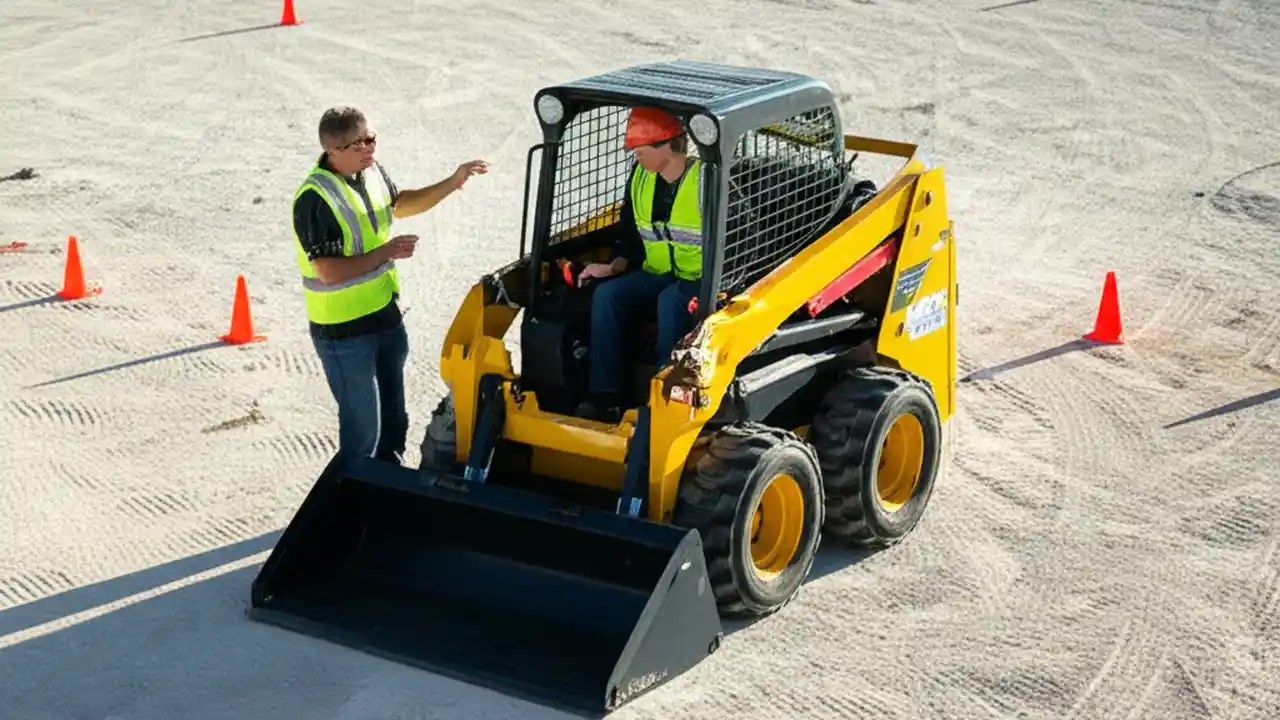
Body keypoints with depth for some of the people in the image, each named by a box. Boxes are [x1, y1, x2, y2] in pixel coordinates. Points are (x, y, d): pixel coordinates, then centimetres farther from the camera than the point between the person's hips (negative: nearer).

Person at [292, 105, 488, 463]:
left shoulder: (371, 171, 0)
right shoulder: (315, 199, -25)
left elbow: (399, 203, 22)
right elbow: (329, 272, -27)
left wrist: (452, 184, 12)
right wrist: (386, 252, -24)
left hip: (385, 315, 8)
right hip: (344, 330, -8)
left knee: (393, 419, 22)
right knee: (363, 427, -1)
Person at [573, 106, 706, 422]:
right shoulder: (641, 178, 7)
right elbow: (630, 232, 17)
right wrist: (614, 266, 1)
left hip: (702, 278, -6)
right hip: (658, 274, 6)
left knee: (670, 301, -37)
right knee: (606, 293, -18)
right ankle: (604, 397, -21)